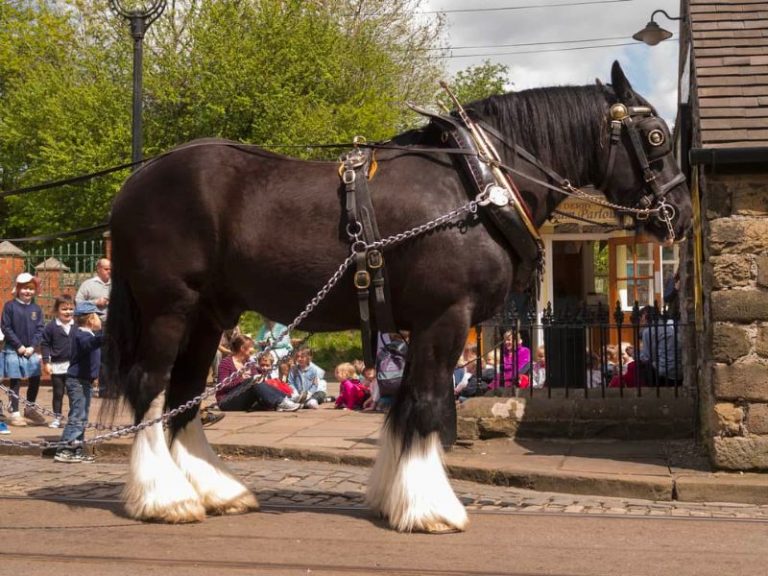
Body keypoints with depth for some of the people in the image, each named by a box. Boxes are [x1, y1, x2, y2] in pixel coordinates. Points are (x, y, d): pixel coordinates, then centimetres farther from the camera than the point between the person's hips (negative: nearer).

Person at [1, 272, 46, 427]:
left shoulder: (36, 309, 5)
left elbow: (40, 329, 5)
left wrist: (32, 346, -8)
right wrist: (19, 346, -12)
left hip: (31, 351, 4)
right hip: (13, 350, -4)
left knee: (35, 380, 7)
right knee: (15, 382, 1)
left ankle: (29, 408, 25)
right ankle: (15, 413, 8)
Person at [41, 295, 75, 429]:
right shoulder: (51, 327, -6)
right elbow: (45, 345, -2)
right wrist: (46, 362, -7)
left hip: (74, 366, 1)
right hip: (57, 366, -1)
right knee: (58, 393, 9)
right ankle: (57, 417, 18)